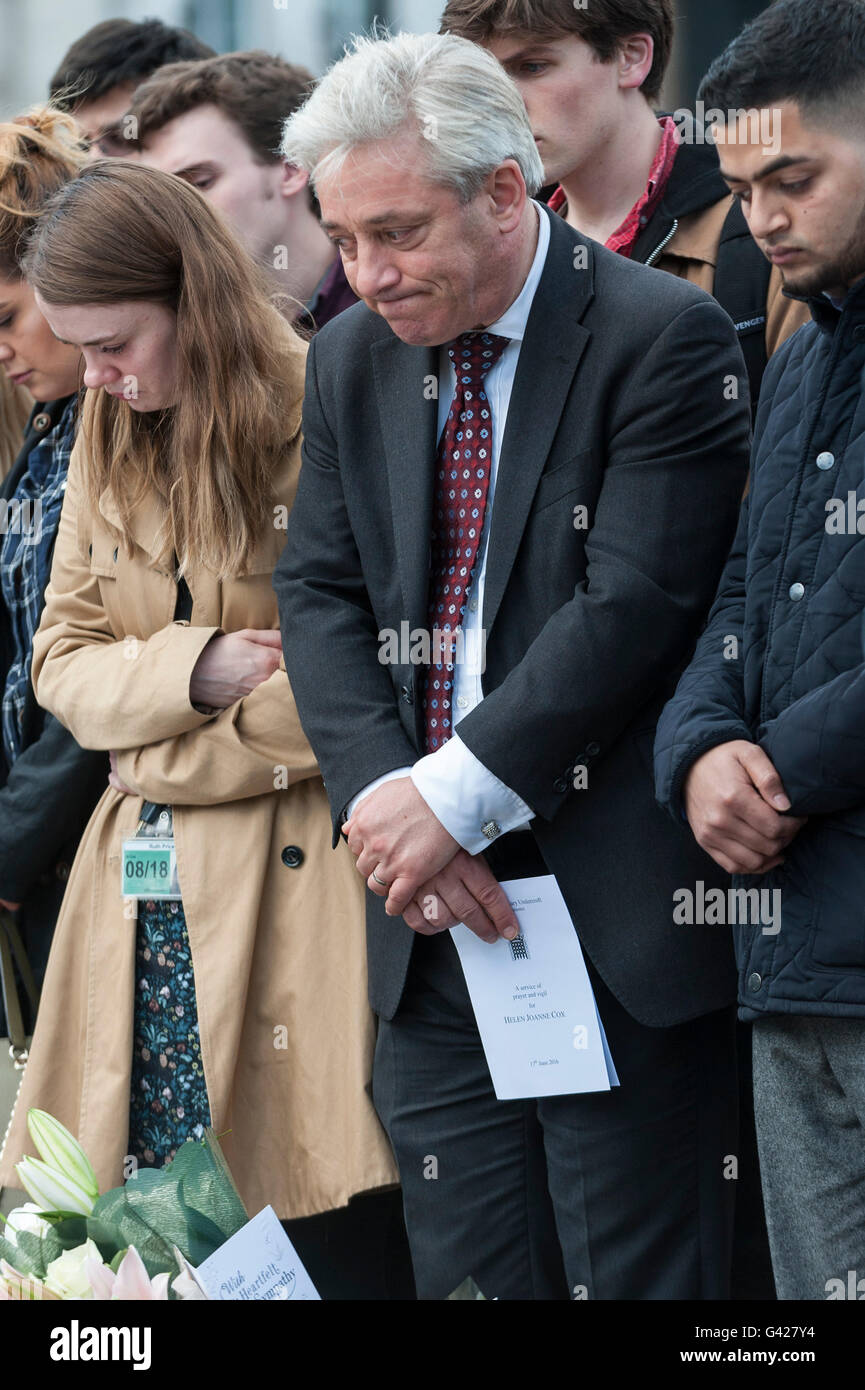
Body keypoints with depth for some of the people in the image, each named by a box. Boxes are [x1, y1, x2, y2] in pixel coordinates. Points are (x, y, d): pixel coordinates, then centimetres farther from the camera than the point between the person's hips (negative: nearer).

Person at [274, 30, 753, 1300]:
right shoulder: (353, 356, 12)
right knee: (466, 1274, 7)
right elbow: (318, 591, 9)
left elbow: (636, 608, -15)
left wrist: (453, 798, -15)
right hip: (432, 913, 6)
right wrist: (385, 800, -8)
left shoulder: (662, 337, -9)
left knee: (634, 1271, 0)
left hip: (615, 910, -5)